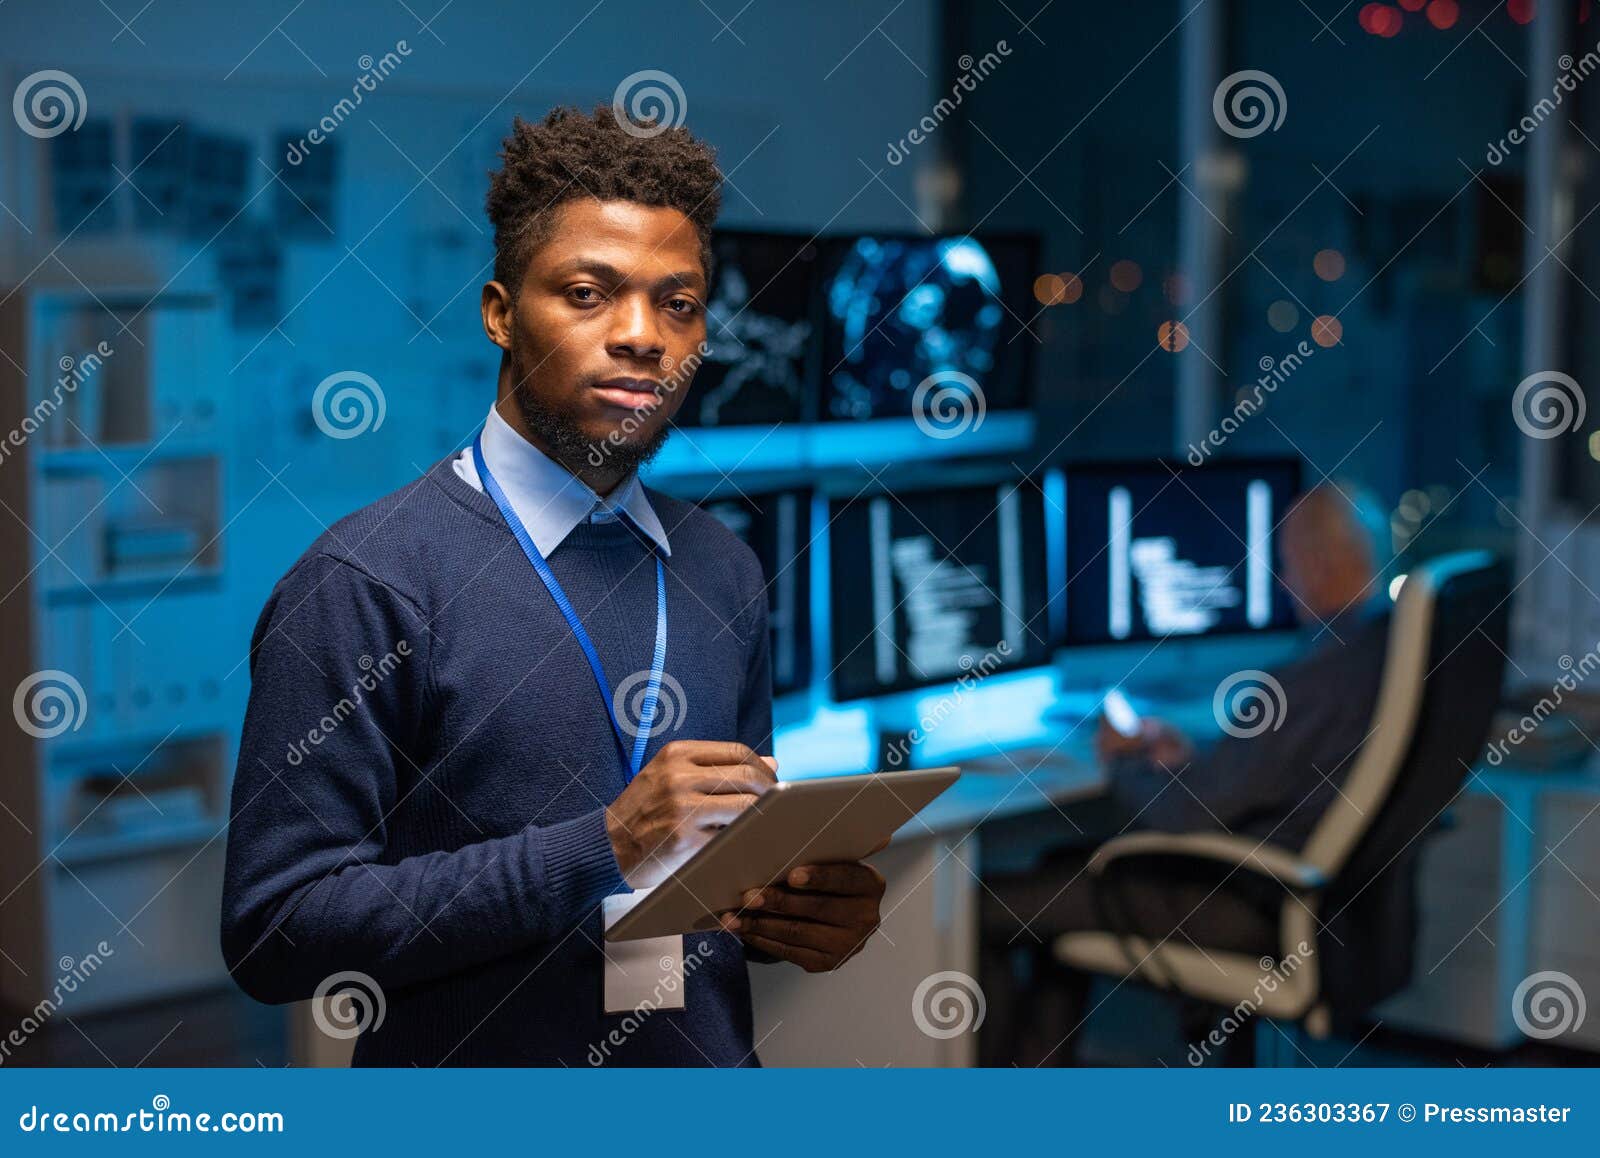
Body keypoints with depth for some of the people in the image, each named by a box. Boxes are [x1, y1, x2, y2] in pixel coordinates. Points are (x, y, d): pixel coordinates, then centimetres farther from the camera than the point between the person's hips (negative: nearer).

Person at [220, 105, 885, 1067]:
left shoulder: (725, 572, 4)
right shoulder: (364, 582, -14)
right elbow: (275, 929, -19)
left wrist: (809, 914, -8)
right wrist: (601, 848, -24)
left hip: (712, 1061, 5)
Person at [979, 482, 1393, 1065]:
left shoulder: (1321, 678, -27)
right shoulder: (1393, 642, 3)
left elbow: (1187, 813, -20)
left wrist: (1125, 761, -1)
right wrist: (1192, 758, 9)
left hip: (1255, 907, -10)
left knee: (991, 909, -3)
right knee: (1066, 865, 24)